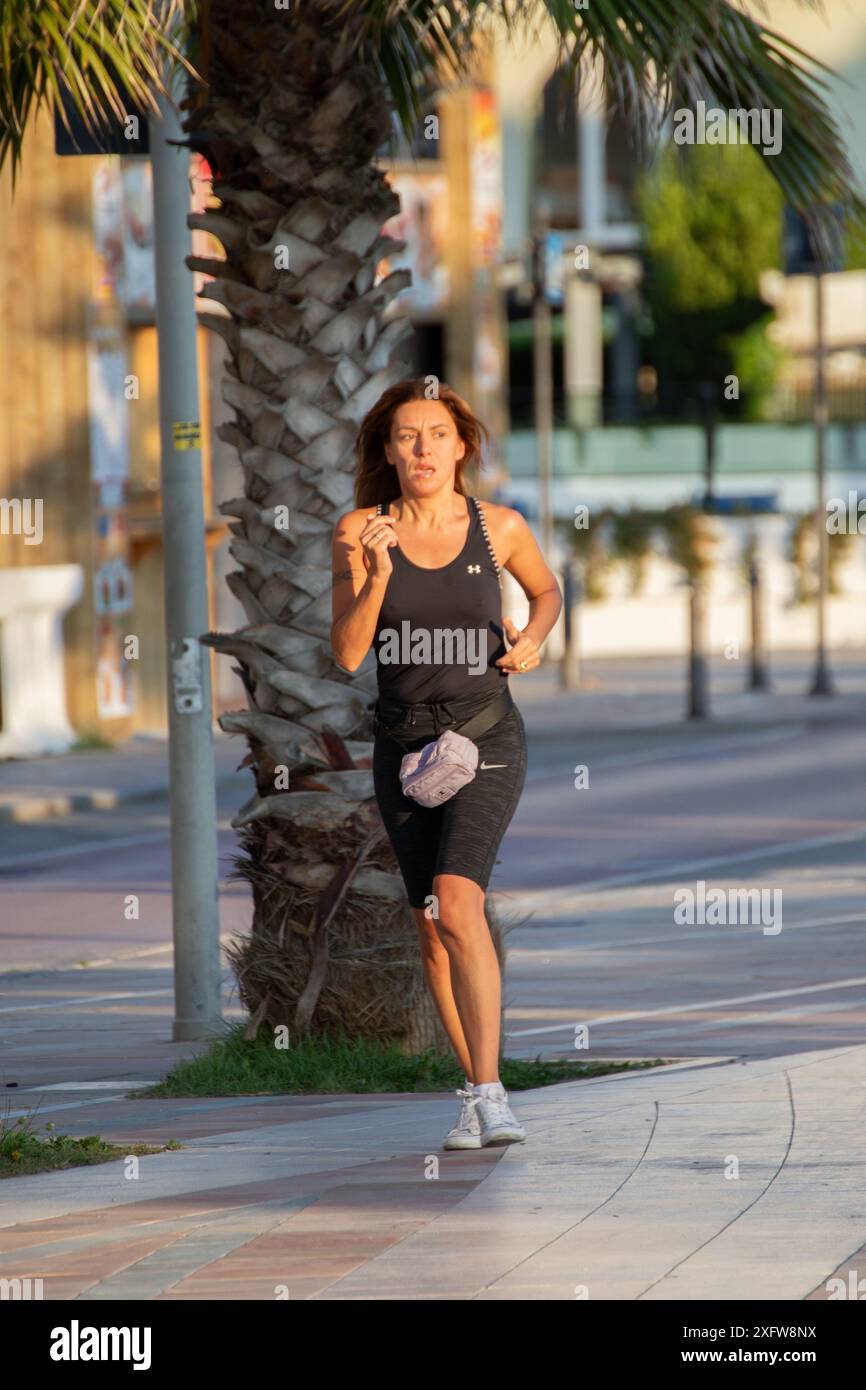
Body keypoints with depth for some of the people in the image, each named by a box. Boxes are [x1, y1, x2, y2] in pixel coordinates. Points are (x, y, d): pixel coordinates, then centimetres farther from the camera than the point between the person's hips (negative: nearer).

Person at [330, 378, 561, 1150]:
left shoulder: (500, 527, -4)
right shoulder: (359, 532, -4)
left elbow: (548, 589, 18)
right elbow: (347, 653, -8)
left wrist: (533, 640, -2)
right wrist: (377, 576, -23)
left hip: (486, 741, -3)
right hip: (404, 745, 3)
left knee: (457, 903, -22)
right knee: (433, 928, 9)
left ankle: (491, 1098, -26)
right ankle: (479, 1094, 23)